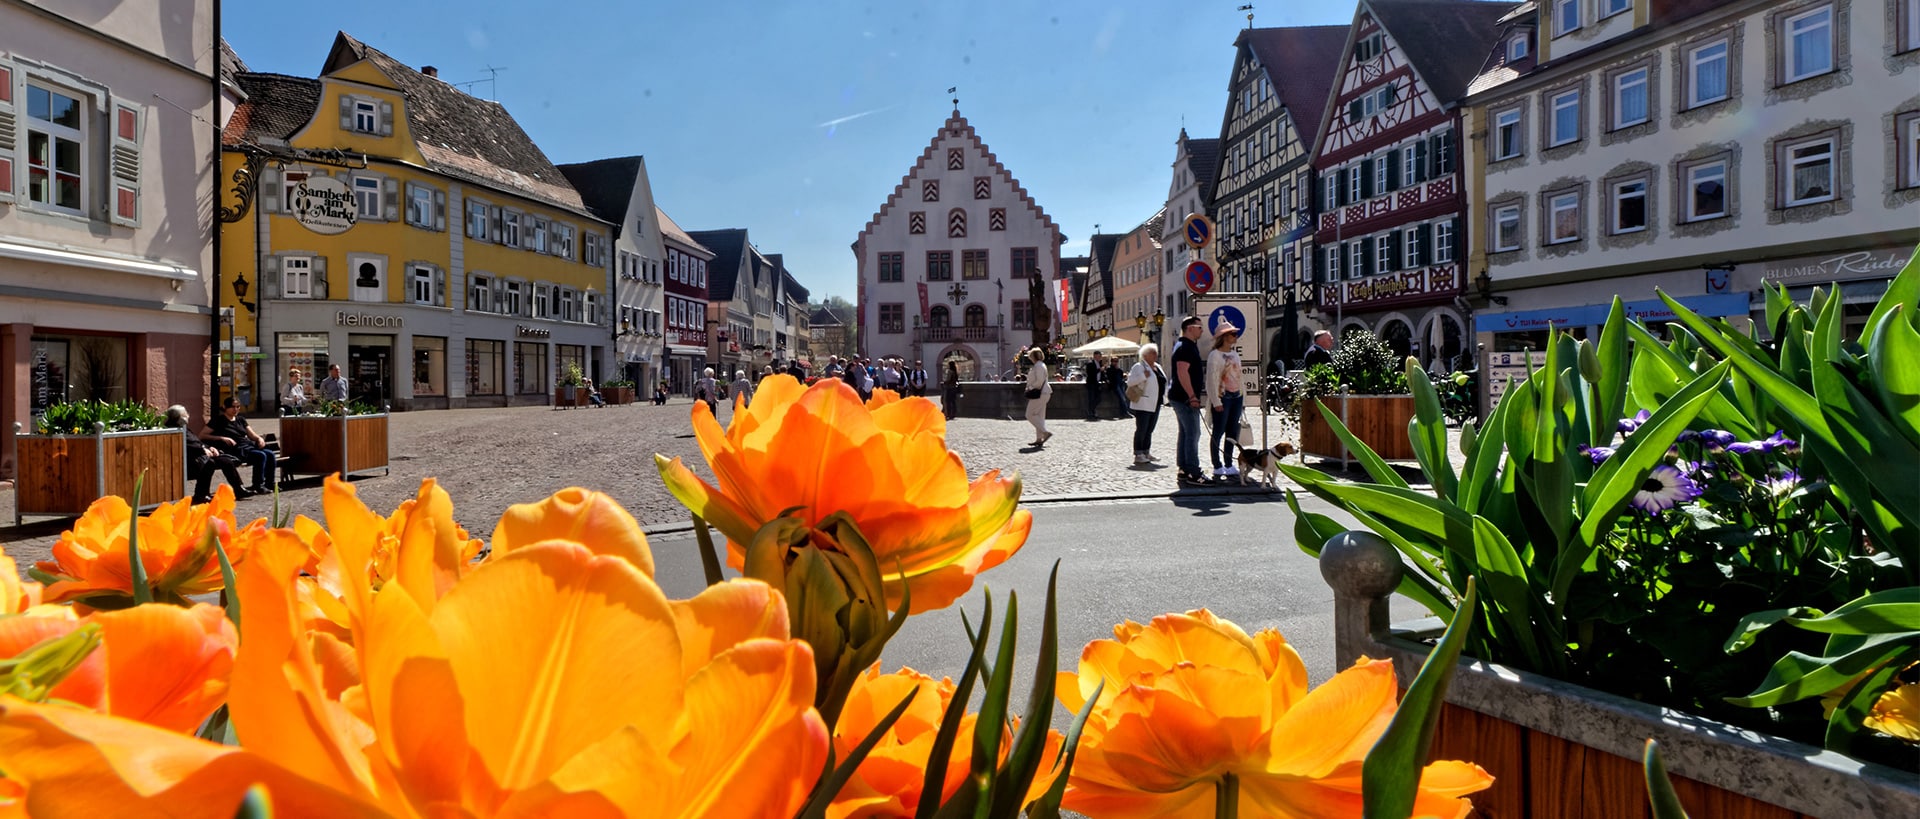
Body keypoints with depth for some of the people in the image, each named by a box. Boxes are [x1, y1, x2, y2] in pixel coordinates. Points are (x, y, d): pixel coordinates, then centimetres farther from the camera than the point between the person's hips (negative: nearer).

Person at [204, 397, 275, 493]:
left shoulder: (240, 419, 23)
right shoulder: (218, 421, 5)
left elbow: (252, 434, 22)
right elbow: (202, 436, -2)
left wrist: (259, 438, -1)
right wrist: (221, 438, -15)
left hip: (249, 446, 6)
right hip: (236, 450, -6)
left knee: (270, 454, -22)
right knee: (260, 455, -31)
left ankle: (269, 485, -17)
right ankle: (258, 486, -22)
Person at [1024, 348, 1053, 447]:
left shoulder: (1038, 365, -15)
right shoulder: (1040, 365, 17)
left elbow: (1039, 381, -23)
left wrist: (1030, 388, -13)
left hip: (1039, 394, -11)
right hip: (1043, 393, 11)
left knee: (1030, 415, -7)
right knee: (1040, 416, 9)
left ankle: (1045, 433, -14)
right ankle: (1039, 439, 10)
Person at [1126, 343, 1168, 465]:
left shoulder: (1157, 367, 16)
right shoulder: (1139, 366, -9)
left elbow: (1162, 381, 28)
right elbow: (1129, 381, -16)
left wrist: (1164, 397, 16)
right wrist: (1143, 376, -23)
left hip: (1155, 404, 8)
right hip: (1143, 404, -8)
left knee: (1149, 430, 12)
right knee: (1141, 430, -7)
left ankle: (1146, 453, 19)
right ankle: (1138, 455, -4)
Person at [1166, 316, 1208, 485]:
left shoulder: (1187, 345, 19)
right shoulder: (1185, 347, -15)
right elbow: (1182, 373, -24)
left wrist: (1193, 396, 24)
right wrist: (1192, 396, -25)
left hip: (1179, 397, 11)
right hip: (1185, 397, -11)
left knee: (1185, 433, 14)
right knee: (1193, 433, -10)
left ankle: (1183, 469, 18)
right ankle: (1193, 473, -9)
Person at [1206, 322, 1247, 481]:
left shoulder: (1235, 354, 17)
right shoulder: (1215, 355, -8)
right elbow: (1211, 379, -13)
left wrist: (1243, 397, 16)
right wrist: (1216, 401, -18)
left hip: (1236, 396, 8)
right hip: (1222, 397, -8)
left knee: (1233, 432, 9)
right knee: (1218, 432, -4)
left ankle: (1228, 465, 17)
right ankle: (1217, 467, 0)